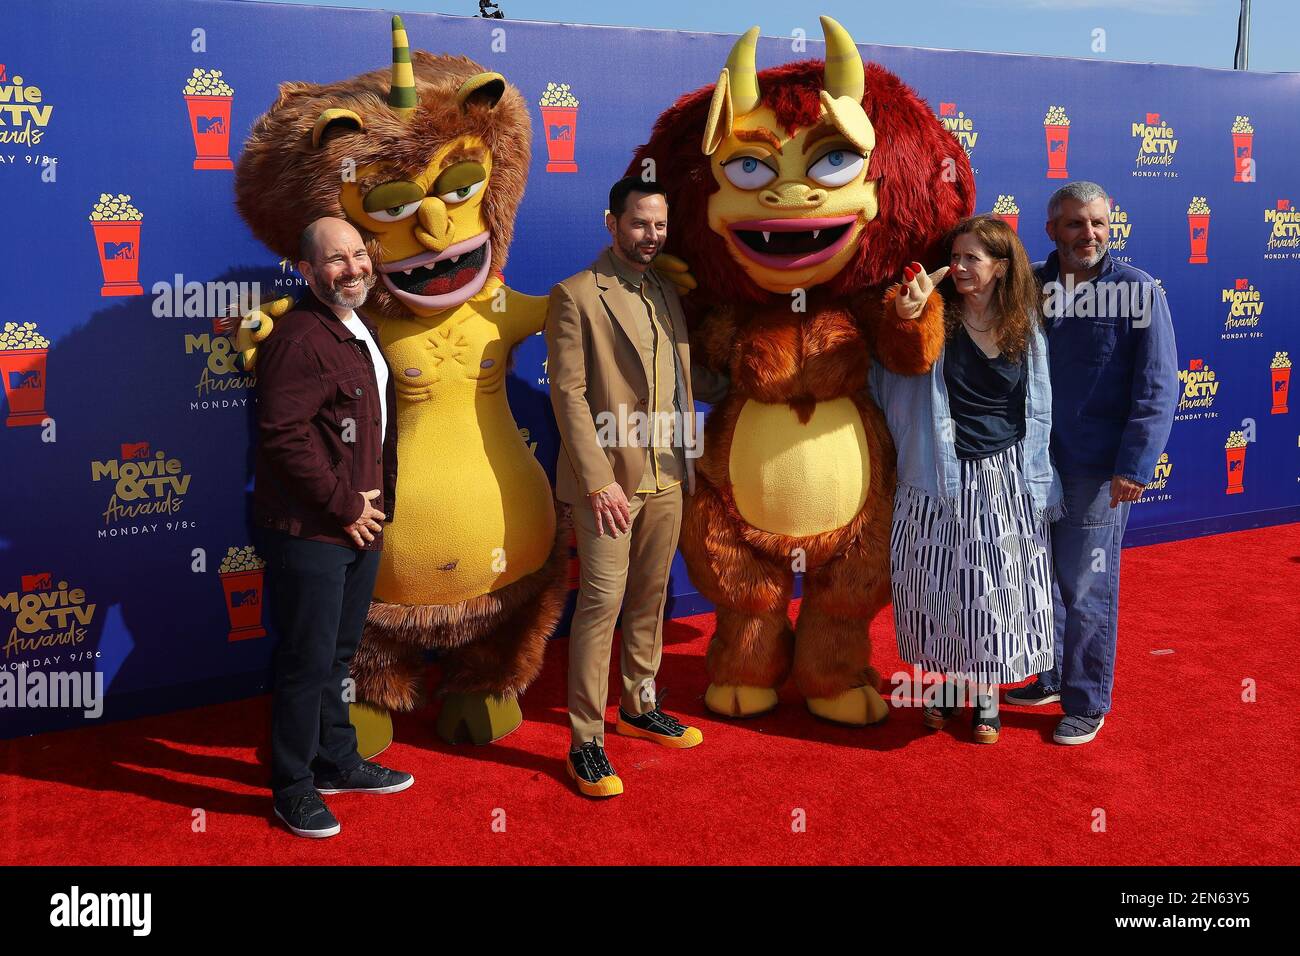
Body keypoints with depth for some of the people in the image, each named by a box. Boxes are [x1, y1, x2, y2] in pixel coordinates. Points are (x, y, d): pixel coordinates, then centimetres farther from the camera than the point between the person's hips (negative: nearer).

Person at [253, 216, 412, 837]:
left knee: (337, 655, 21)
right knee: (307, 663, 2)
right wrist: (345, 507, -17)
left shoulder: (359, 332, 13)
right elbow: (285, 439, -24)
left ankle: (337, 763, 36)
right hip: (310, 533, -9)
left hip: (359, 524, 9)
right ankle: (293, 787, 19)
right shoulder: (300, 338, -18)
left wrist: (371, 502, 11)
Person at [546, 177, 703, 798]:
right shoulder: (575, 295, -6)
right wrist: (598, 481, -17)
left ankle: (640, 707, 31)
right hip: (608, 478, -6)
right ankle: (586, 741, 4)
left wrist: (686, 462, 11)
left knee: (650, 600, 15)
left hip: (665, 479, 6)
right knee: (601, 603, -5)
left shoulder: (667, 296, 14)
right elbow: (568, 394, -12)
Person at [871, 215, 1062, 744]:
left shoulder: (1026, 327, 2)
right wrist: (906, 316, -34)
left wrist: (1039, 482, 9)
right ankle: (942, 682, 30)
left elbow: (1038, 411, 9)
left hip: (1007, 484, 2)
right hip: (942, 481, -1)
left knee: (997, 592, 8)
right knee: (940, 589, 7)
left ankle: (986, 696, 26)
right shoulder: (937, 319, -4)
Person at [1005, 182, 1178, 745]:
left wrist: (1135, 466, -16)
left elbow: (1158, 387, -10)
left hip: (1098, 470, -4)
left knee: (1086, 589, 4)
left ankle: (1087, 703, 20)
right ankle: (1048, 679, 34)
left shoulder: (1137, 291, -7)